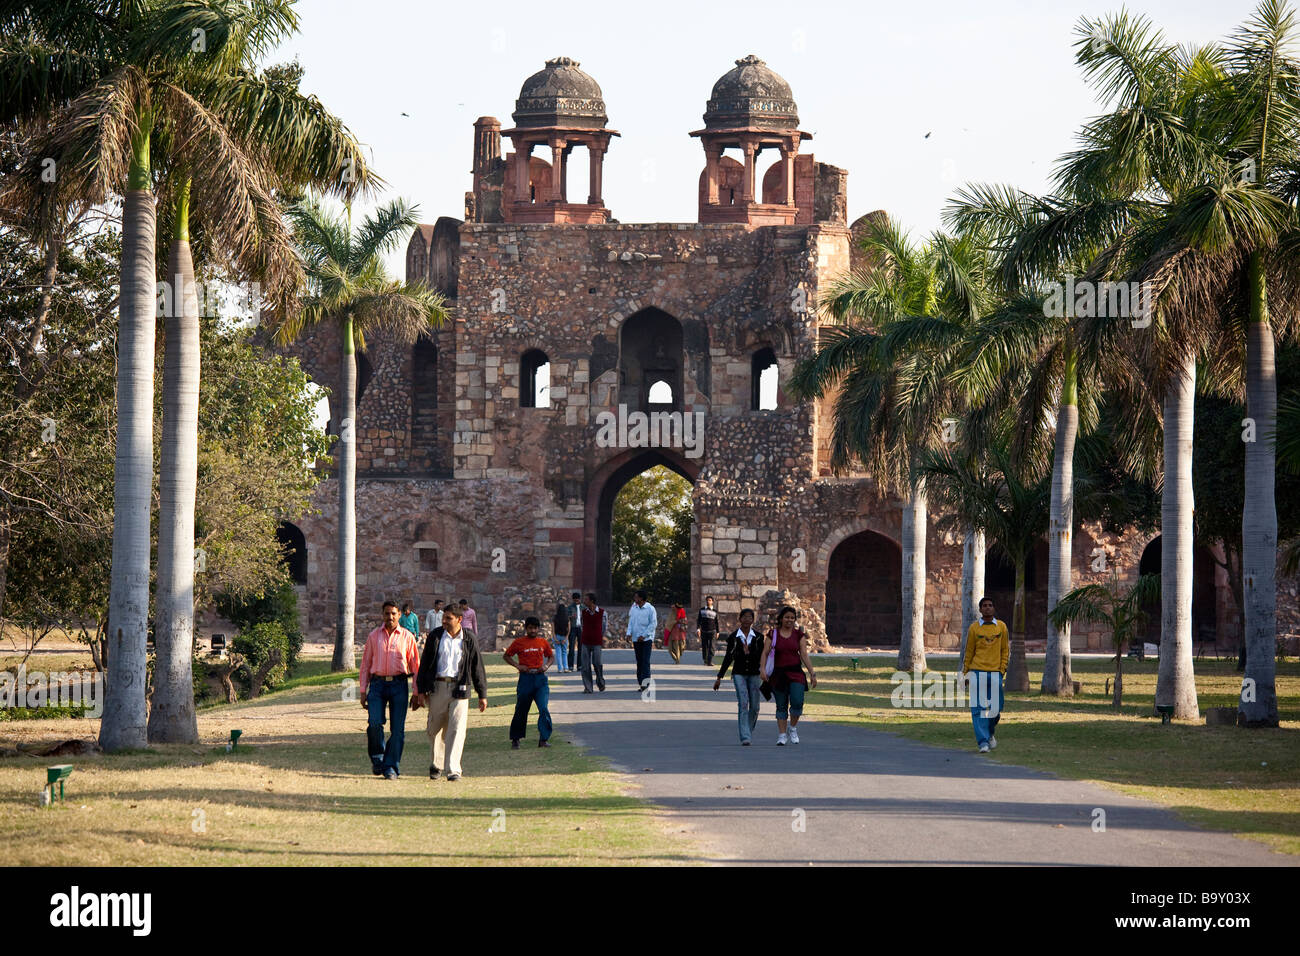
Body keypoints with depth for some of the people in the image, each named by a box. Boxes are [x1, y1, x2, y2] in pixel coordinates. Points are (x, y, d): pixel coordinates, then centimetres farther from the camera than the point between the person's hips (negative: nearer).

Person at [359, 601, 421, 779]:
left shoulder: (407, 637, 7)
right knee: (374, 723, -14)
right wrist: (363, 691, 6)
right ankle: (377, 758, 9)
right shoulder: (373, 636, 10)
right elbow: (365, 664, 13)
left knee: (397, 728, -3)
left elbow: (415, 665, 9)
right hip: (378, 683, 0)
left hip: (398, 684, 0)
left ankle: (391, 767, 4)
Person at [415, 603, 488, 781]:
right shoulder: (435, 636, 5)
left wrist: (482, 694, 6)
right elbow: (424, 664, 8)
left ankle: (453, 770, -12)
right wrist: (421, 690, 3)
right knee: (435, 728, 9)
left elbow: (477, 667, 7)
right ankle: (435, 765, 28)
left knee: (457, 729, -11)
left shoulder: (470, 639, 3)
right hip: (438, 686, 2)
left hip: (459, 689, -2)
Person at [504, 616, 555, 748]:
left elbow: (551, 656, 20)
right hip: (525, 678, -1)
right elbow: (507, 656, 9)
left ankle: (544, 739, -9)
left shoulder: (543, 642, 7)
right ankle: (515, 739, 19)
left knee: (544, 709, -13)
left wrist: (546, 666, 0)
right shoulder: (518, 642, 1)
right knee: (521, 710, 6)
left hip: (540, 678, 1)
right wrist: (517, 666, -5)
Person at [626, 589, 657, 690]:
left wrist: (644, 635, -13)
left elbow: (653, 624, -8)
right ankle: (640, 682, 12)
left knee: (645, 660, -13)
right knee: (639, 661, 7)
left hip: (647, 639, -5)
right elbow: (631, 621, 13)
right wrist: (629, 633, -4)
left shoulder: (650, 609, -6)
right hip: (636, 639, 5)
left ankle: (645, 681, -18)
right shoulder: (633, 608, 10)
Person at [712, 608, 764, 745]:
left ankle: (749, 732, 30)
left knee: (754, 707, 5)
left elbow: (761, 657, 2)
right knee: (743, 704, -15)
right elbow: (728, 658, 5)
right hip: (739, 673, -2)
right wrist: (719, 677, 4)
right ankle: (745, 738, -17)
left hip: (754, 674, 2)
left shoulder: (758, 636, 3)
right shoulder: (734, 637, 1)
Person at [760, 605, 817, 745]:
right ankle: (782, 735, 10)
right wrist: (763, 669, -14)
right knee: (781, 706, 2)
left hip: (795, 673, 0)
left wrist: (812, 674, 1)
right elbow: (765, 653, 0)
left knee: (797, 702, -14)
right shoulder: (772, 634, 3)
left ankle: (793, 728, 10)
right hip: (778, 674, 0)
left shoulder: (799, 635, 7)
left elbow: (804, 655, 6)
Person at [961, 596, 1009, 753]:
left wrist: (1002, 670, 0)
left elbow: (1005, 650, 10)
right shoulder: (974, 628, 3)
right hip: (977, 671, -1)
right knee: (979, 708, -7)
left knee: (996, 709, 3)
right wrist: (965, 673, 6)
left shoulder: (1001, 627, 7)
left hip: (995, 672, 2)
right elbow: (969, 652, 8)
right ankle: (983, 741, -8)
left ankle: (990, 733, 29)